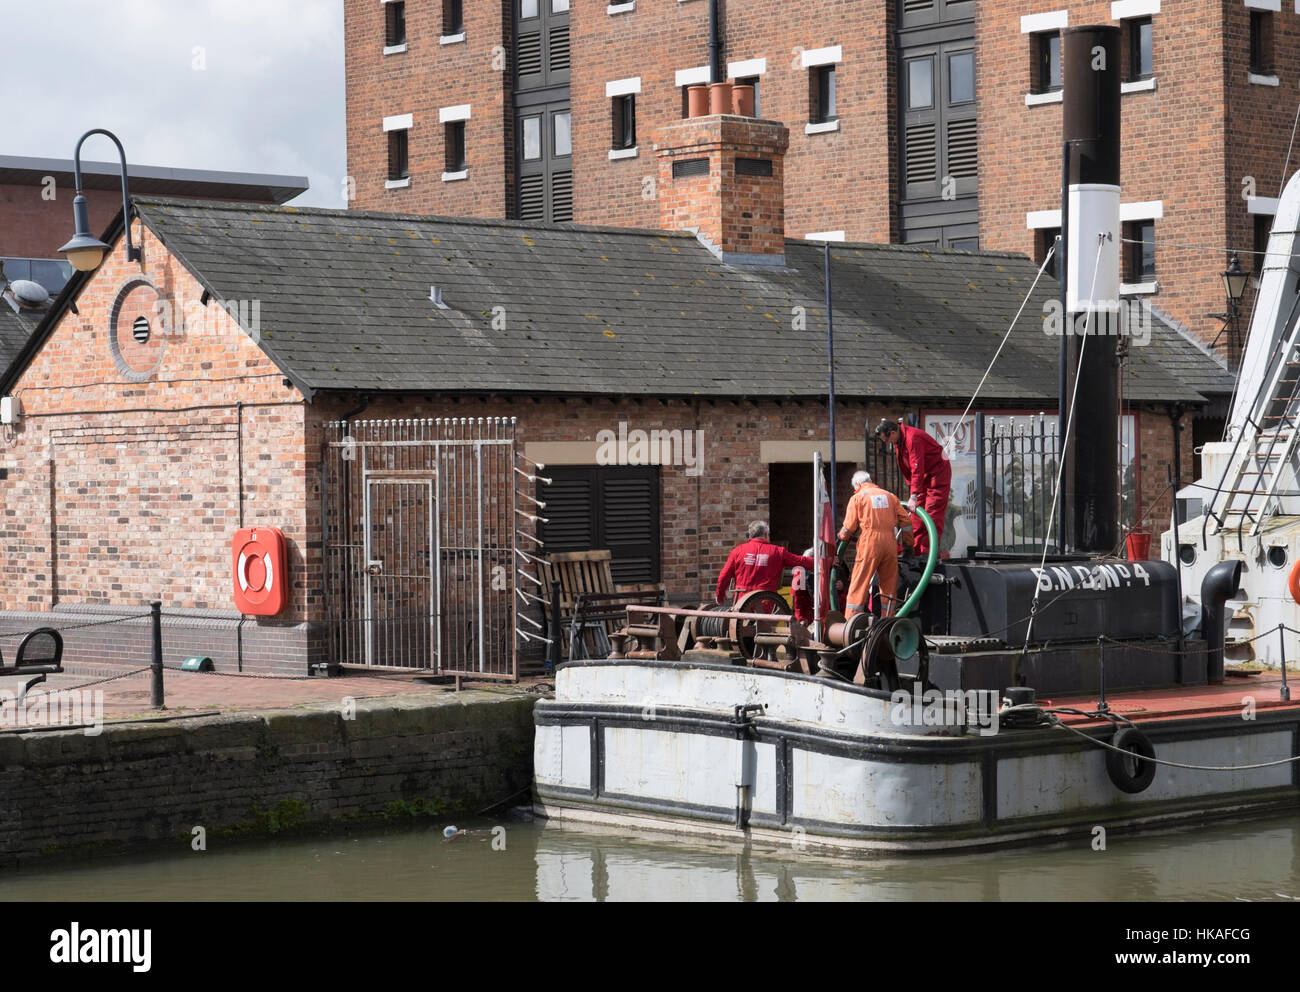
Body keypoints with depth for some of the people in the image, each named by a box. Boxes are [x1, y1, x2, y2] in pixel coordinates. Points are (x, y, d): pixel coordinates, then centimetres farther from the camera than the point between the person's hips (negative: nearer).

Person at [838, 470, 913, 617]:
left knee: (859, 585, -2)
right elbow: (905, 521, 14)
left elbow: (849, 527, 1)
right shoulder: (890, 496, 16)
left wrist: (842, 536, 21)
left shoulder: (857, 498, 4)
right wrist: (908, 543, 24)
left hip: (869, 542, -4)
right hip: (890, 543, 4)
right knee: (889, 585, 11)